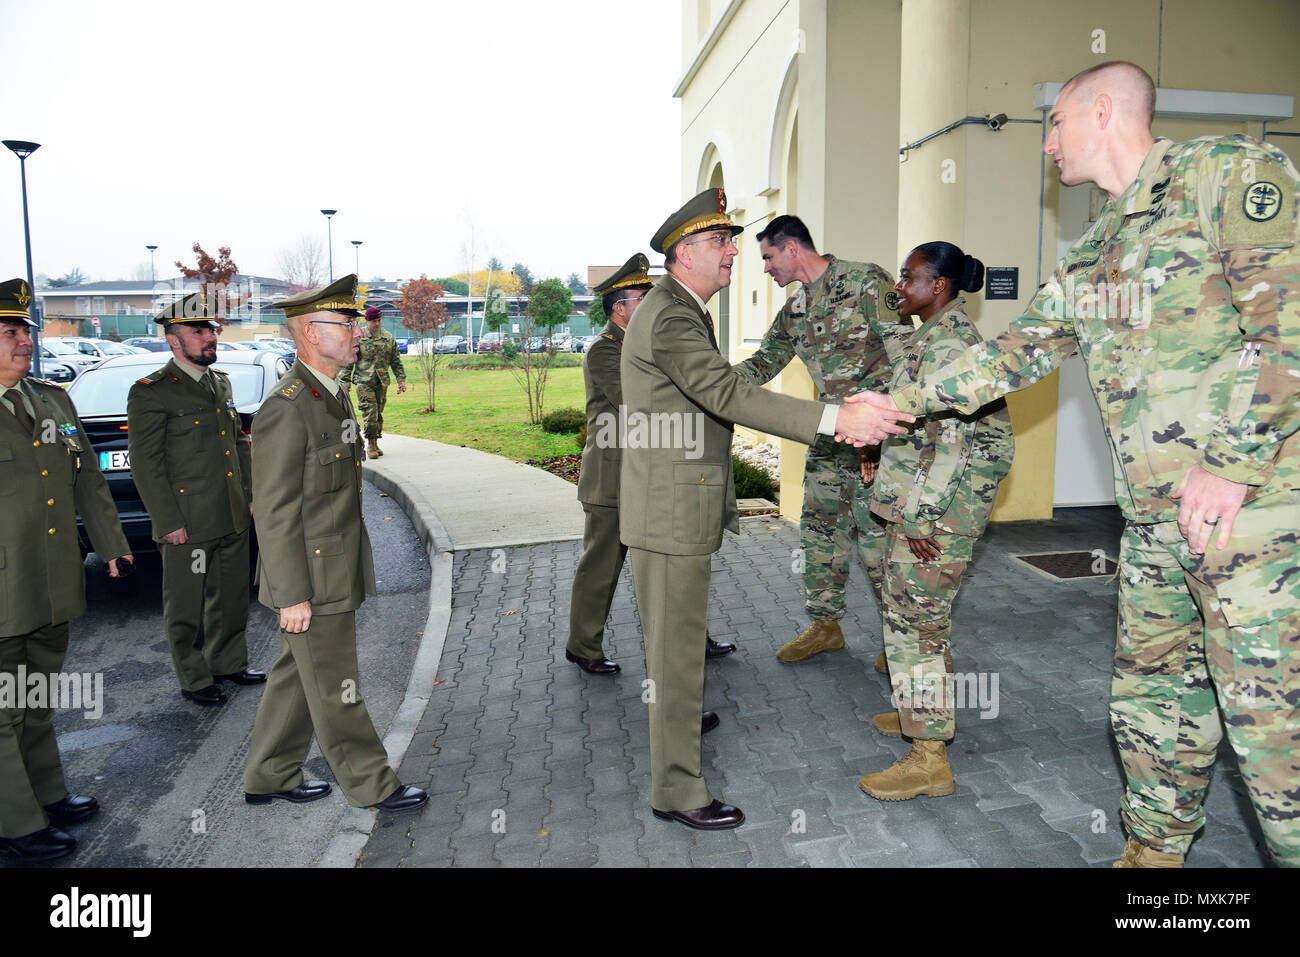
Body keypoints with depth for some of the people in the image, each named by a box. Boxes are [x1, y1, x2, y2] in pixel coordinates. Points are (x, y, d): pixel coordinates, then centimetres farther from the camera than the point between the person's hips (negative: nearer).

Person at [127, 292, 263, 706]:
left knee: (232, 596, 17)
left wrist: (252, 494, 14)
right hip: (186, 524, -7)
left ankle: (228, 662, 34)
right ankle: (195, 679, 21)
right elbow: (145, 463, -13)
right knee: (187, 606, 7)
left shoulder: (221, 383, 11)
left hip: (232, 517, 7)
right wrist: (168, 522, -16)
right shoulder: (150, 392, -11)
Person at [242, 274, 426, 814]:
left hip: (336, 565, 10)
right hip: (312, 579, -10)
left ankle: (270, 777, 35)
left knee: (298, 675, 20)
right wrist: (293, 595, -19)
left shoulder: (333, 395, 10)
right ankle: (371, 785, 19)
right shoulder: (286, 409, -20)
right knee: (334, 688, 6)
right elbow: (274, 511, -21)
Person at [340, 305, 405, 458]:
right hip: (364, 383, -3)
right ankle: (370, 445, -1)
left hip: (382, 383, 4)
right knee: (370, 415, -10)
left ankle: (376, 443, 19)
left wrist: (401, 379, 7)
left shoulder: (389, 338, 9)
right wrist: (345, 381, -4)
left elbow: (396, 361, 14)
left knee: (378, 415, 8)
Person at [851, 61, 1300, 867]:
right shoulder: (1092, 257, 18)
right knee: (1151, 701, 15)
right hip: (1154, 521, 8)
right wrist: (904, 404, 20)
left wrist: (1232, 463, -20)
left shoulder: (1233, 173, -6)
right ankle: (1156, 850, 32)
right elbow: (1017, 352, 21)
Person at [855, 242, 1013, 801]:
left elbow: (952, 438, -23)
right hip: (923, 501, 11)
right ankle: (926, 713, 37)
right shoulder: (939, 335, 16)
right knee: (919, 609, 20)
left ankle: (929, 760, 1)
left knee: (914, 618, -7)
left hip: (937, 506, -11)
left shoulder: (946, 343, -17)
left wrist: (920, 514, -23)